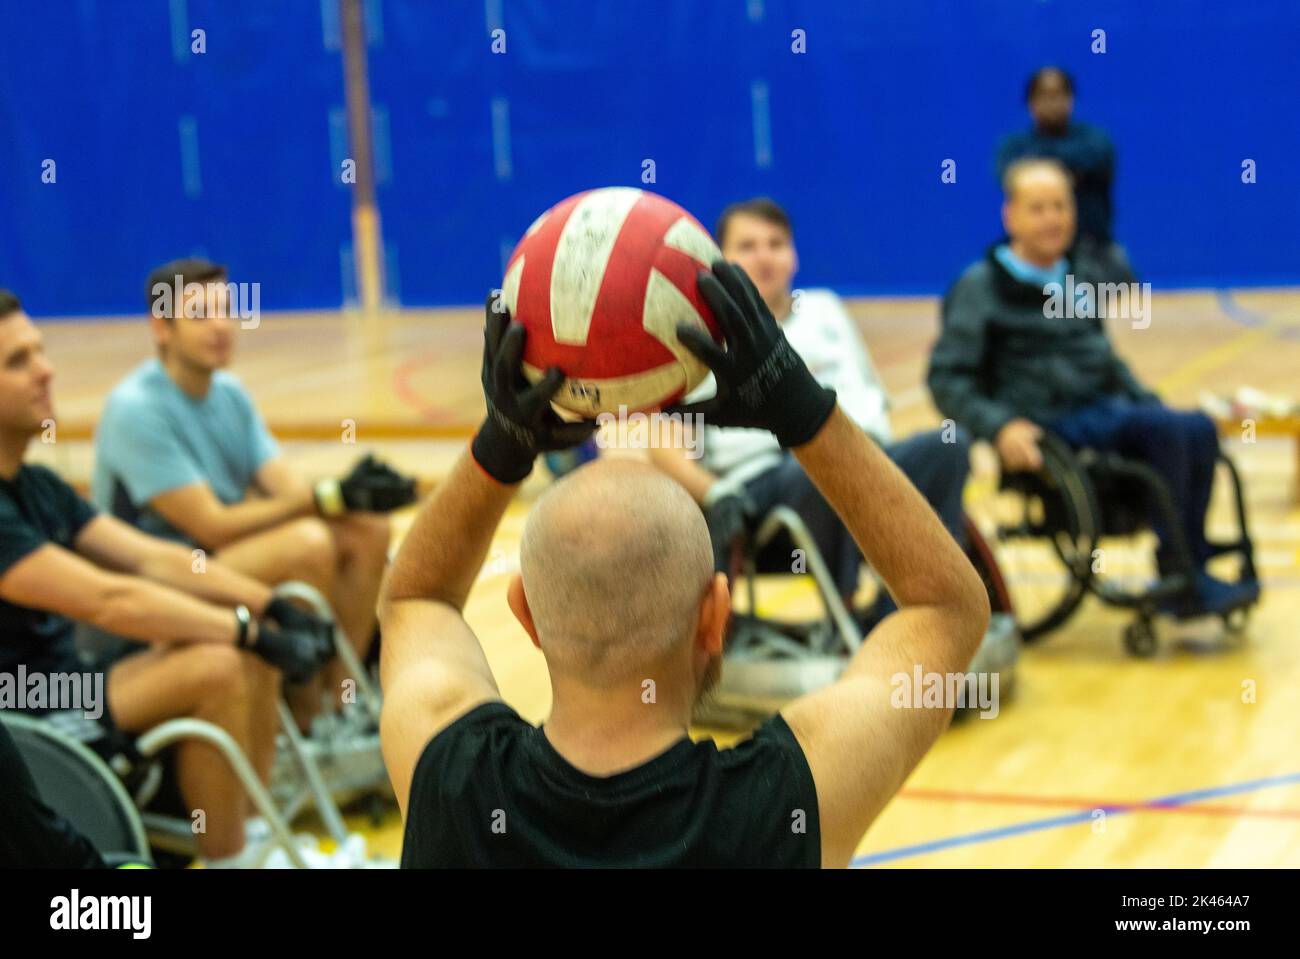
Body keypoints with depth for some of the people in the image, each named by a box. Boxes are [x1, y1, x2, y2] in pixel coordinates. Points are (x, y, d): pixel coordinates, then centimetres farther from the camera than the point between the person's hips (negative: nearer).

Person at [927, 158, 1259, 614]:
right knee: (1167, 430, -27)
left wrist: (1148, 403, 15)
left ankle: (1193, 571, -19)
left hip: (1104, 410, 6)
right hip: (1047, 429, -6)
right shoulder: (980, 287, -2)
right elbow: (946, 380, -7)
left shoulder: (1085, 274, 16)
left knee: (1199, 429, -21)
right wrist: (999, 427, -22)